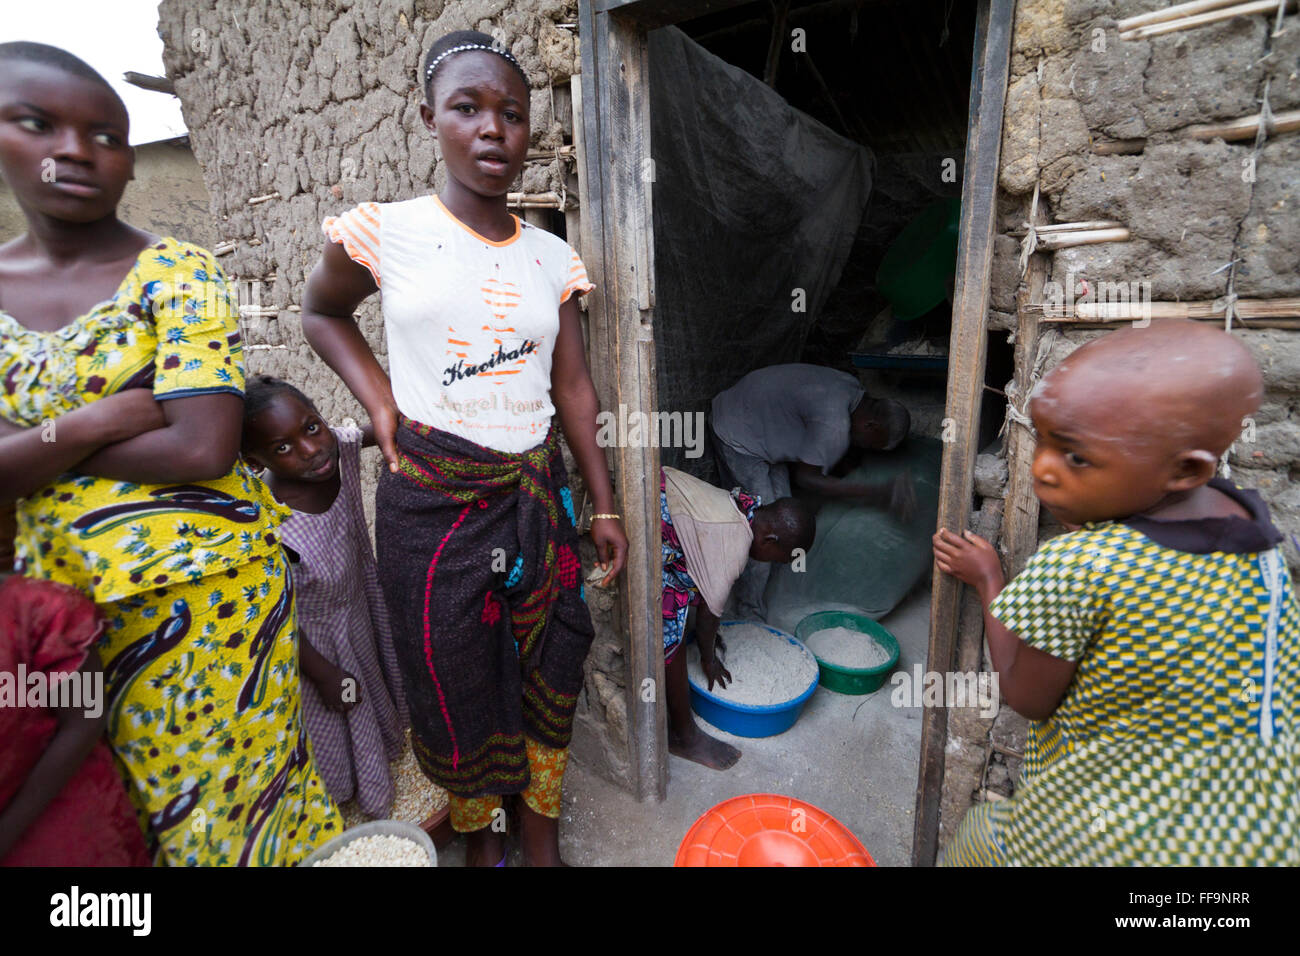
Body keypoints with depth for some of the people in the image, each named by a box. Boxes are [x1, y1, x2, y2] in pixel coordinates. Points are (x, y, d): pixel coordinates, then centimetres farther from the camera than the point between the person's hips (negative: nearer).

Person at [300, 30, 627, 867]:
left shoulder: (553, 258, 4)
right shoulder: (383, 234, -4)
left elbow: (574, 387, 6)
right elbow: (321, 313, 14)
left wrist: (605, 507, 5)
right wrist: (381, 403, -3)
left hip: (538, 495, 3)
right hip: (432, 500, -2)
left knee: (548, 670, 14)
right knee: (457, 682, 13)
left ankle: (544, 840, 40)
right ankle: (482, 837, 43)